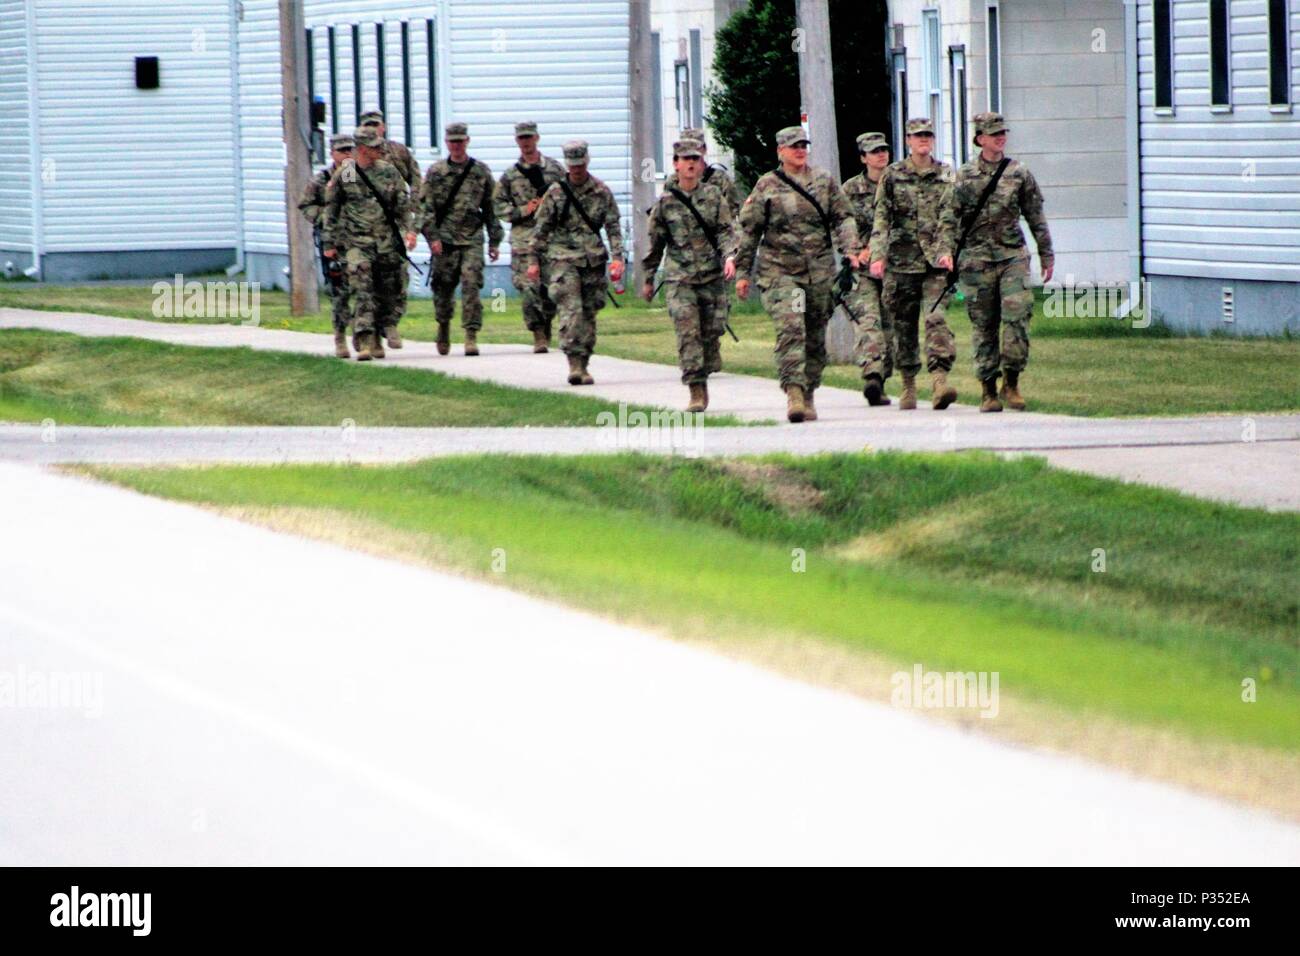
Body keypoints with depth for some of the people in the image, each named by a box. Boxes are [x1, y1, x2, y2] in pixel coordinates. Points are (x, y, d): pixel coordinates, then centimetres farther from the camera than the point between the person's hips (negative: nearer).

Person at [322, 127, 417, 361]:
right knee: (362, 292, -14)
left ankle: (377, 338, 24)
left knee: (391, 294, 7)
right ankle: (365, 342, -19)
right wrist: (330, 243, 4)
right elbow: (331, 211, 5)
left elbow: (403, 204, 8)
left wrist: (409, 230, -6)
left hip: (388, 243, 3)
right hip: (357, 243, -3)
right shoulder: (342, 175, -1)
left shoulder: (389, 172, 5)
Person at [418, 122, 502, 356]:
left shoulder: (481, 171, 8)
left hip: (472, 239, 0)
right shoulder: (436, 172, 4)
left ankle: (471, 336, -12)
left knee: (471, 285, -12)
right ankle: (443, 326, 30)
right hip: (445, 239, 0)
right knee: (443, 287, 6)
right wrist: (432, 237, -8)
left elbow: (490, 208, 12)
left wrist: (495, 241, 10)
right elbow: (426, 207, 2)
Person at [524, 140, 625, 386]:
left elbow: (613, 226, 5)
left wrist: (617, 257, -6)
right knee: (570, 310, -15)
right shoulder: (555, 193, 2)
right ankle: (574, 363, -21)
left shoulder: (601, 192, 5)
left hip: (594, 261, 2)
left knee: (589, 313, 5)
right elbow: (540, 228, 6)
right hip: (564, 258, -2)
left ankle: (583, 365, 12)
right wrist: (533, 260, 3)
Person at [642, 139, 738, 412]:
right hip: (678, 277, -1)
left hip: (712, 275, 1)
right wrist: (648, 278, 17)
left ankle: (702, 380, 27)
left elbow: (726, 231, 1)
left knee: (710, 332, 5)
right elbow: (655, 243, 13)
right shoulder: (666, 202, 5)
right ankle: (696, 392, -14)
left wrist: (729, 257, -18)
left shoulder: (714, 196, 5)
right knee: (688, 332, -12)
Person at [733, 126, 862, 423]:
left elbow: (843, 217, 9)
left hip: (820, 272, 3)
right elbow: (749, 230, 6)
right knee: (790, 330, -18)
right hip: (779, 271, -3)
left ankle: (808, 395, 19)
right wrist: (742, 272, 5)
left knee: (816, 337, 7)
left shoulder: (825, 181, 10)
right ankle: (794, 394, -24)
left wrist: (850, 248, -9)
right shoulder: (766, 186, 3)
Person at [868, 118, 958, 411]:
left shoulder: (946, 175, 8)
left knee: (936, 319, -18)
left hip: (936, 262, -1)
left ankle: (939, 379, -27)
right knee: (904, 325, 7)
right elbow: (881, 219, 2)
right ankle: (908, 386, 18)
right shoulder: (892, 176, 6)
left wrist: (949, 251, -10)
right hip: (902, 260, 1)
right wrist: (878, 255, -9)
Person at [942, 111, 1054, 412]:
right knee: (983, 326, 2)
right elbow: (950, 220, 5)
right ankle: (989, 391, 9)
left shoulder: (1019, 173, 8)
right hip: (977, 259, -1)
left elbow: (1036, 217, 13)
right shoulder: (964, 176, 4)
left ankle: (1011, 384, -2)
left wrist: (1046, 254, 13)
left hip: (1013, 255, 1)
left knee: (1017, 315, -14)